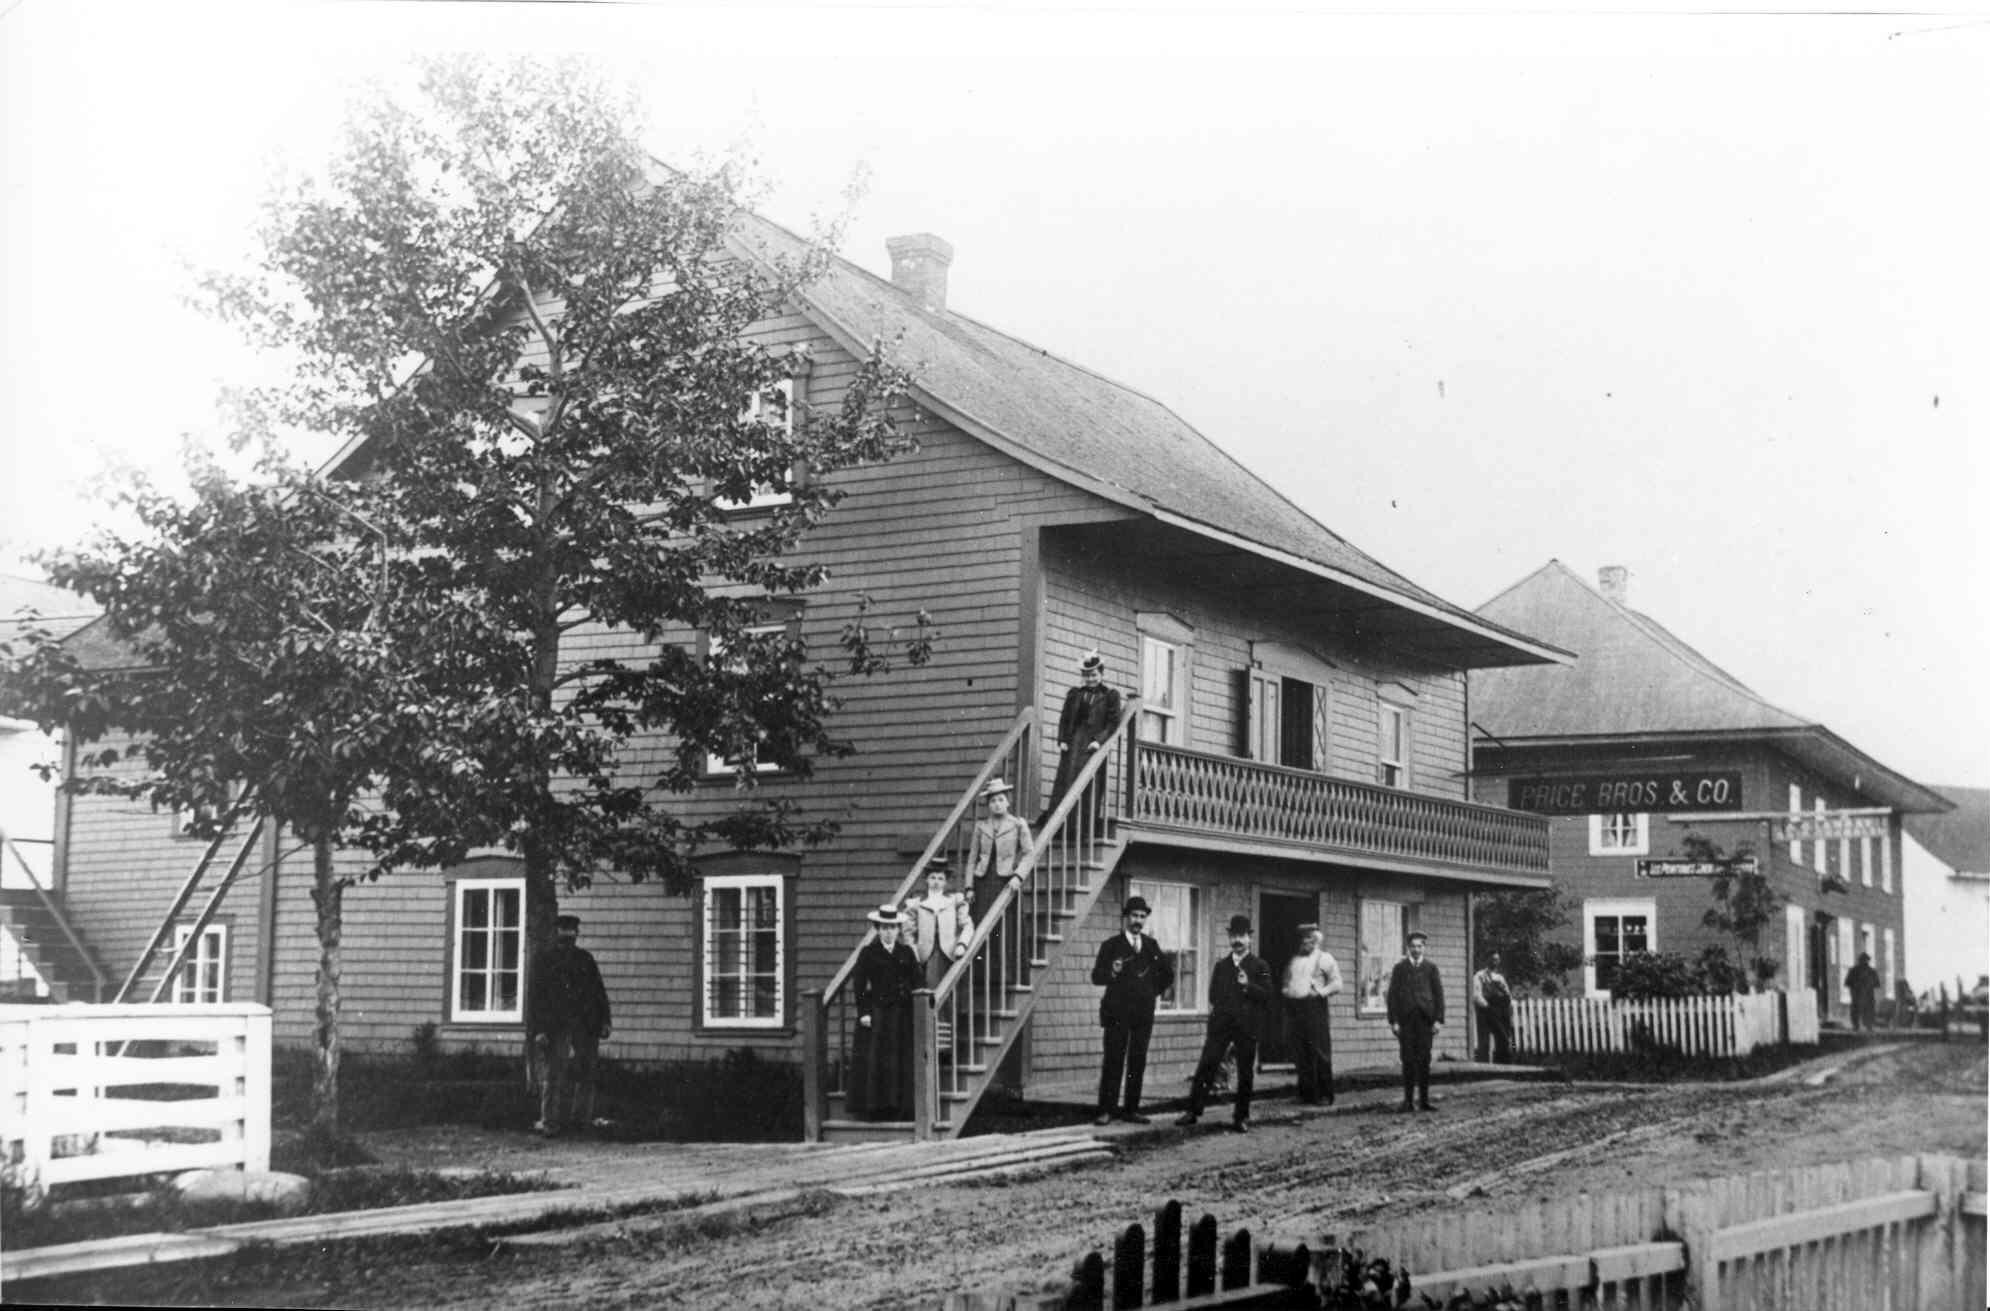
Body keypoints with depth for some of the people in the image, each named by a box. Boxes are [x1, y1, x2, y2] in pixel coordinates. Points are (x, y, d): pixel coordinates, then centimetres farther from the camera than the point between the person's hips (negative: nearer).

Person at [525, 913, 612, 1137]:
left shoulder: (585, 959, 15)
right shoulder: (543, 961, 4)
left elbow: (599, 992, 15)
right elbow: (534, 997, -1)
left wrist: (603, 1021, 5)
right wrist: (538, 1030, -10)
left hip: (585, 1027, 4)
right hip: (554, 1028, -3)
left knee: (584, 1075, 5)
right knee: (552, 1075, -5)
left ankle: (582, 1118, 12)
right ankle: (549, 1121, -4)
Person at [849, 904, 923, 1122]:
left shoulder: (906, 953, 11)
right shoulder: (868, 953, 2)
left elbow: (917, 982, 8)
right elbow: (858, 985, -2)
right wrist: (863, 1012, -10)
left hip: (902, 1013, 3)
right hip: (877, 1012, -3)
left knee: (901, 1061, 3)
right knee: (874, 1061, -6)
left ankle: (899, 1108, 7)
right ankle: (872, 1107, -3)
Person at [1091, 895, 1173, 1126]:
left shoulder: (1151, 946, 12)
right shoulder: (1111, 945, 1)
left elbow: (1167, 974, 23)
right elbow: (1096, 977, -6)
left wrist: (1155, 991, 13)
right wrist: (1112, 972, -24)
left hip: (1144, 1013, 4)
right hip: (1117, 1012, -4)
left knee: (1138, 1063, 3)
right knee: (1113, 1062, -6)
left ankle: (1131, 1109, 7)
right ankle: (1107, 1110, -5)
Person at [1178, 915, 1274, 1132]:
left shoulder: (1260, 967, 4)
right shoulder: (1221, 966, 16)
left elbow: (1267, 997, -4)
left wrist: (1248, 986, -17)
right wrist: (1215, 1008, 4)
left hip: (1247, 1027, -2)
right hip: (1220, 1025, 3)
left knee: (1245, 1074, 2)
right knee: (1205, 1067, -5)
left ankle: (1241, 1118, 11)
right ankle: (1193, 1112, -1)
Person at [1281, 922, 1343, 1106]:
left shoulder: (1324, 958, 3)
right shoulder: (1294, 960, 18)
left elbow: (1337, 983, -2)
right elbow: (1287, 981, 29)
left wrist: (1320, 992, -13)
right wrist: (1286, 991, 9)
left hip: (1314, 1006, -5)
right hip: (1294, 1006, 5)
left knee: (1319, 1054, -6)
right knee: (1300, 1054, 3)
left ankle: (1324, 1096, -1)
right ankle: (1306, 1093, 9)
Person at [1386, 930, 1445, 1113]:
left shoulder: (1431, 967, 9)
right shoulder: (1400, 967, 8)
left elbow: (1438, 993, 6)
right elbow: (1392, 995, 5)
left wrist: (1438, 1020, -2)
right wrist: (1393, 1021, -3)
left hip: (1425, 1019, 0)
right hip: (1405, 1019, 0)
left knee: (1424, 1060, 0)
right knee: (1408, 1060, -2)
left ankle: (1424, 1100, 5)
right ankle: (1408, 1100, 0)